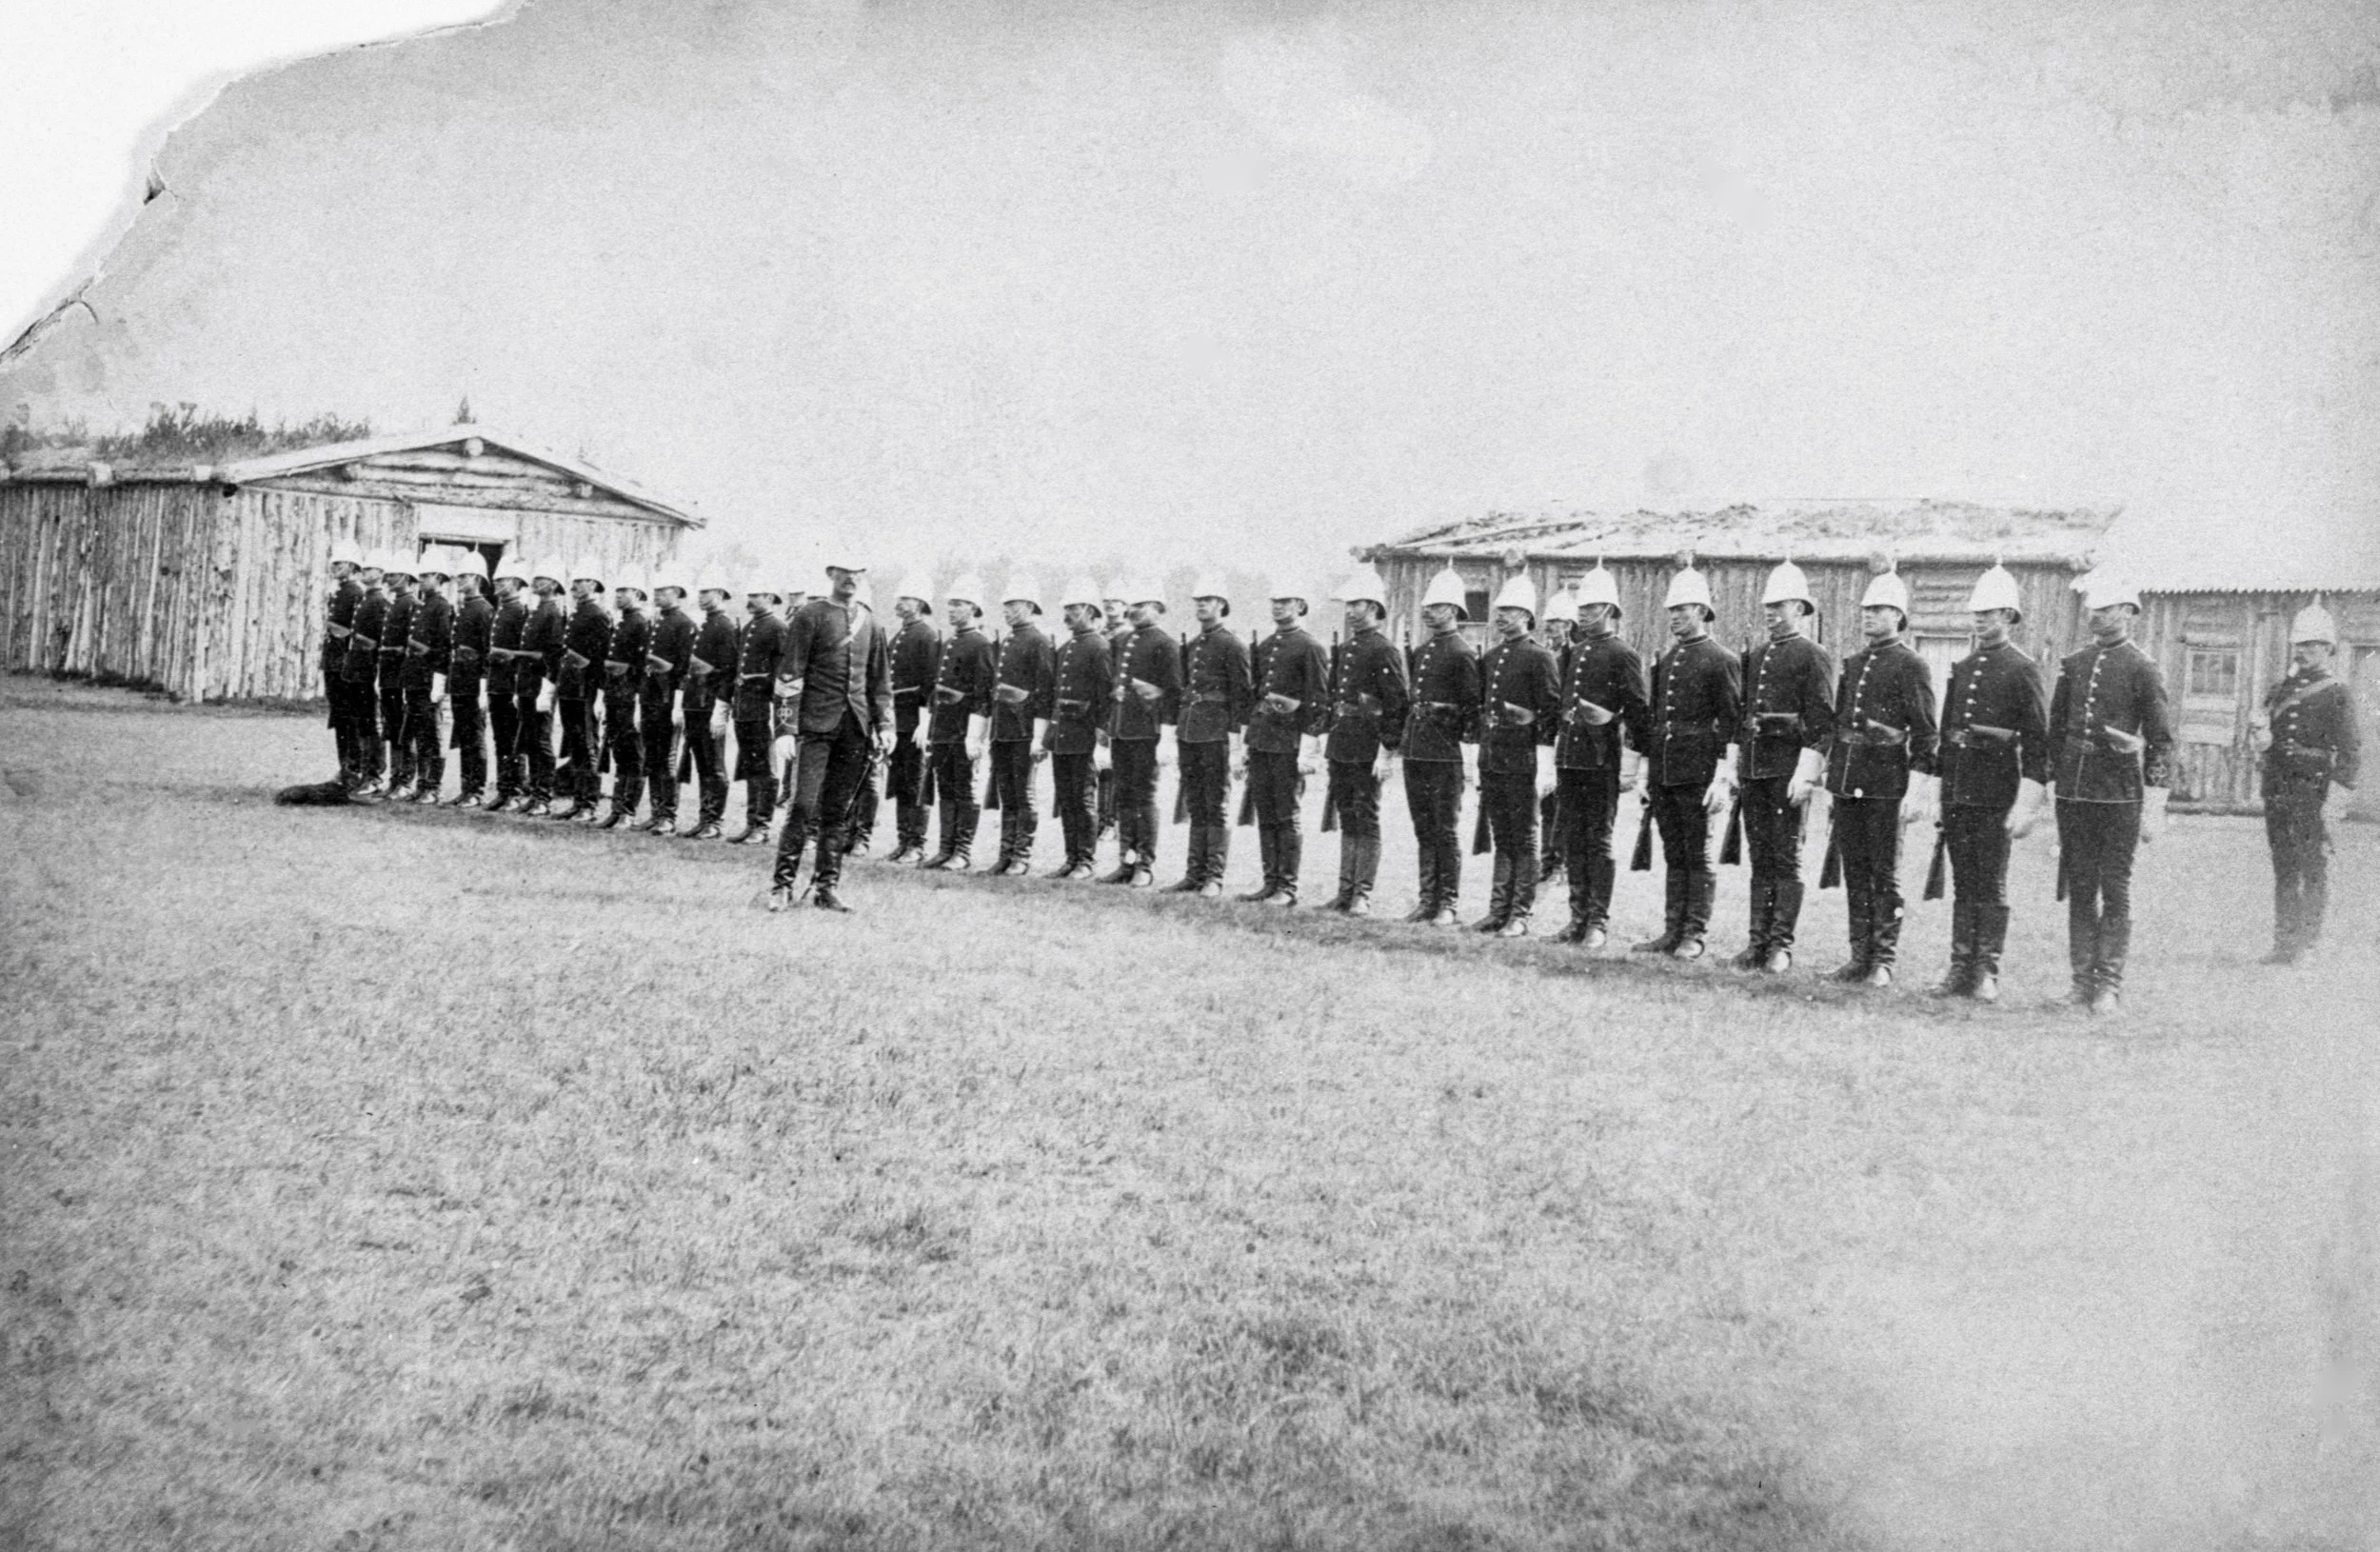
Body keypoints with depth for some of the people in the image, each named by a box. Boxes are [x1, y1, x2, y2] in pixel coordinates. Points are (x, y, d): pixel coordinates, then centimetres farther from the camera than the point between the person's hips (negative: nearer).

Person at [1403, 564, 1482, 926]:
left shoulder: (1463, 654, -8)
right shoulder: (1421, 652, 16)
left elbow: (1474, 704, -8)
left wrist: (1463, 736, -11)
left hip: (1444, 754, -7)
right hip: (1415, 751, 8)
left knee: (1446, 831, -2)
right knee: (1424, 829, 11)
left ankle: (1448, 903, 4)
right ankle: (1428, 899, 17)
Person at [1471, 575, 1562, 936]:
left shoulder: (1539, 657, -6)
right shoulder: (1489, 658, 16)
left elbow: (1553, 711, -10)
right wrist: (1480, 750, 16)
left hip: (1521, 760, -7)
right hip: (1491, 758, 7)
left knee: (1524, 840, -1)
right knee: (1501, 838, 11)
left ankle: (1520, 915, 3)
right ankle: (1498, 910, 15)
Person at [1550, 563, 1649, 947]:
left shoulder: (1623, 655, -5)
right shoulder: (1575, 652, 16)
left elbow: (1640, 709, -8)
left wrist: (1633, 758, -13)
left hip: (1602, 760, -7)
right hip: (1569, 755, 7)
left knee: (1598, 840, -3)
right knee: (1572, 840, 8)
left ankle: (1599, 922, 2)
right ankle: (1579, 918, 15)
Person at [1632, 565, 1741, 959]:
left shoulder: (1722, 660, -6)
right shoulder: (1665, 660, 16)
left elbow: (1733, 722, -9)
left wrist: (1723, 778, -15)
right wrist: (1644, 770, 15)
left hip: (1698, 773, -7)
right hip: (1663, 773, 7)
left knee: (1698, 856, 0)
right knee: (1673, 855, 11)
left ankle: (1693, 937, 4)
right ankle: (1672, 931, 15)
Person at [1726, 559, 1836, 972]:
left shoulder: (1814, 657, -3)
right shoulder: (1755, 656, 17)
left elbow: (1821, 720, -10)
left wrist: (1805, 773, -16)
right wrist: (1733, 765, 14)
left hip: (1789, 769, -6)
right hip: (1753, 767, 6)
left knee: (1787, 858, -3)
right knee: (1759, 857, 8)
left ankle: (1781, 946, 0)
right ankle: (1759, 942, 11)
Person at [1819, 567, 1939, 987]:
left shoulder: (1911, 665, -5)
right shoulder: (1851, 664, 15)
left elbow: (1925, 733, -9)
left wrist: (1918, 789, -15)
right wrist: (1829, 774, 16)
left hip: (1886, 784, -6)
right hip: (1846, 780, 6)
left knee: (1885, 873, 0)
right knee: (1854, 870, 9)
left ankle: (1883, 961, 4)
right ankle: (1860, 955, 15)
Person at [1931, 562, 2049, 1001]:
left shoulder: (2021, 670, -3)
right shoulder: (1961, 668, 15)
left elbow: (2038, 741, -7)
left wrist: (2027, 804, -13)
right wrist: (1937, 789, 16)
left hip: (1996, 795, -6)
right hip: (1956, 792, 6)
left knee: (1991, 886, -1)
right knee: (1962, 884, 8)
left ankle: (1987, 974, 4)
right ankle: (1961, 969, 12)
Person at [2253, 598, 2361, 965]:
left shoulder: (2338, 696, 0)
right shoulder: (2279, 691, 16)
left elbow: (2350, 751, -6)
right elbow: (2261, 737, 21)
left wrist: (2337, 796, -15)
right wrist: (2260, 734, -3)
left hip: (2313, 792, -5)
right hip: (2277, 792, 5)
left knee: (2313, 872, -2)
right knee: (2283, 871, 9)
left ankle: (2306, 945, 1)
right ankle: (2284, 943, 14)